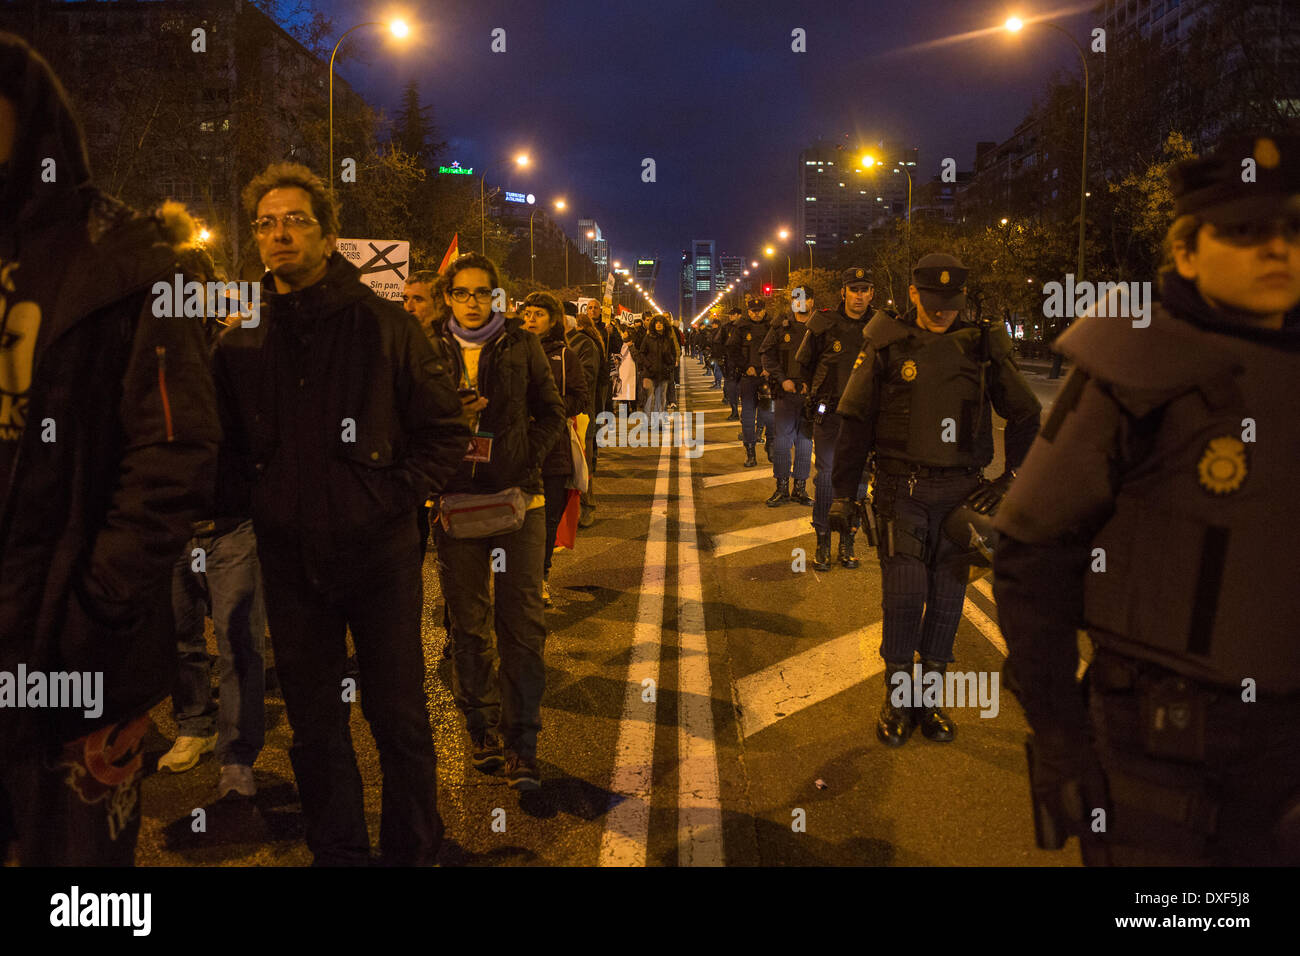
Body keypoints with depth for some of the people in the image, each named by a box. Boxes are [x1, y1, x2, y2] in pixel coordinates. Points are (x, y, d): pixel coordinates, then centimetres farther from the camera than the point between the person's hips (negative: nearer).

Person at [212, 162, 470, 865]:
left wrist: (396, 498, -10)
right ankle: (337, 851, 32)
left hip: (378, 552, -3)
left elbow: (446, 429, -1)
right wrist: (264, 508, 2)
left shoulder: (382, 325, -4)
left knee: (398, 720, 7)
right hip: (290, 563, 3)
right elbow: (229, 448, 17)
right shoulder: (240, 347, 5)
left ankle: (411, 851, 26)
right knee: (313, 726, 14)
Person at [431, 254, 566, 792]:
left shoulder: (521, 346, 6)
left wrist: (525, 463, -6)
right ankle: (481, 730, 23)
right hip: (456, 500, 1)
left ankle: (521, 742, 5)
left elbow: (551, 412, 8)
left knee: (522, 622, -3)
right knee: (467, 623, 8)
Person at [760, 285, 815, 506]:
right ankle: (781, 488, 8)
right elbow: (767, 355, 5)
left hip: (810, 394, 0)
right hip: (786, 391, 0)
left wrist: (811, 383, -10)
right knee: (781, 440, -2)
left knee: (805, 441, 7)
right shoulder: (781, 327, 4)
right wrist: (782, 379, -6)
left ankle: (800, 489, 16)